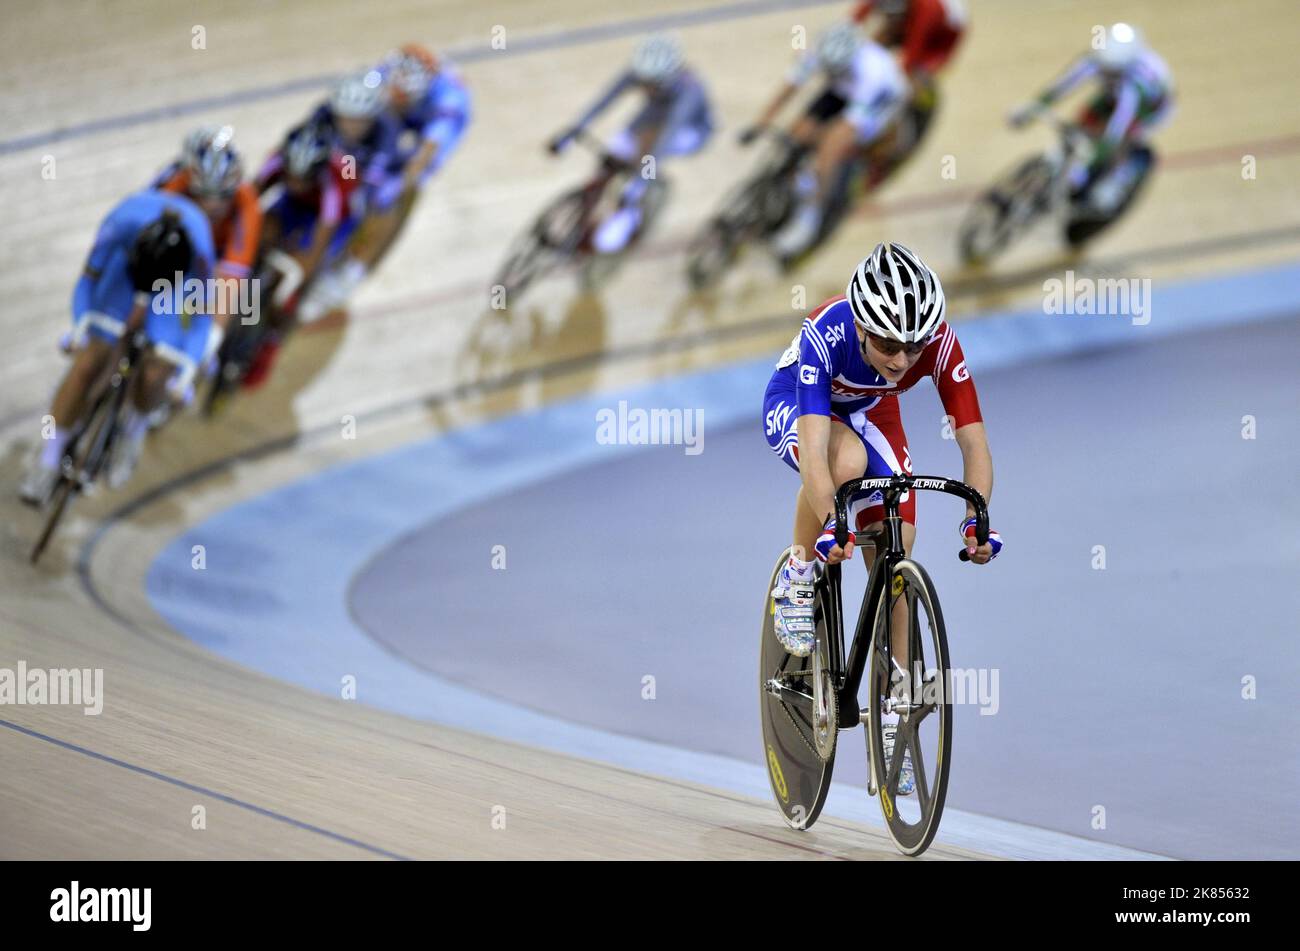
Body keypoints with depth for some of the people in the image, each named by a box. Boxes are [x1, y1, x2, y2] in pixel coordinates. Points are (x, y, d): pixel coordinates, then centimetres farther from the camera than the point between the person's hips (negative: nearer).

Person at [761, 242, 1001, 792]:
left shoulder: (939, 343, -32)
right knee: (848, 460, -39)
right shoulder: (827, 334, -40)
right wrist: (830, 523, -62)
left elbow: (972, 438, -32)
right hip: (794, 409, -3)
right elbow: (815, 448, -47)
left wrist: (977, 517, -48)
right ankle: (797, 576, -13)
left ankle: (891, 714, 7)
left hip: (871, 415, 3)